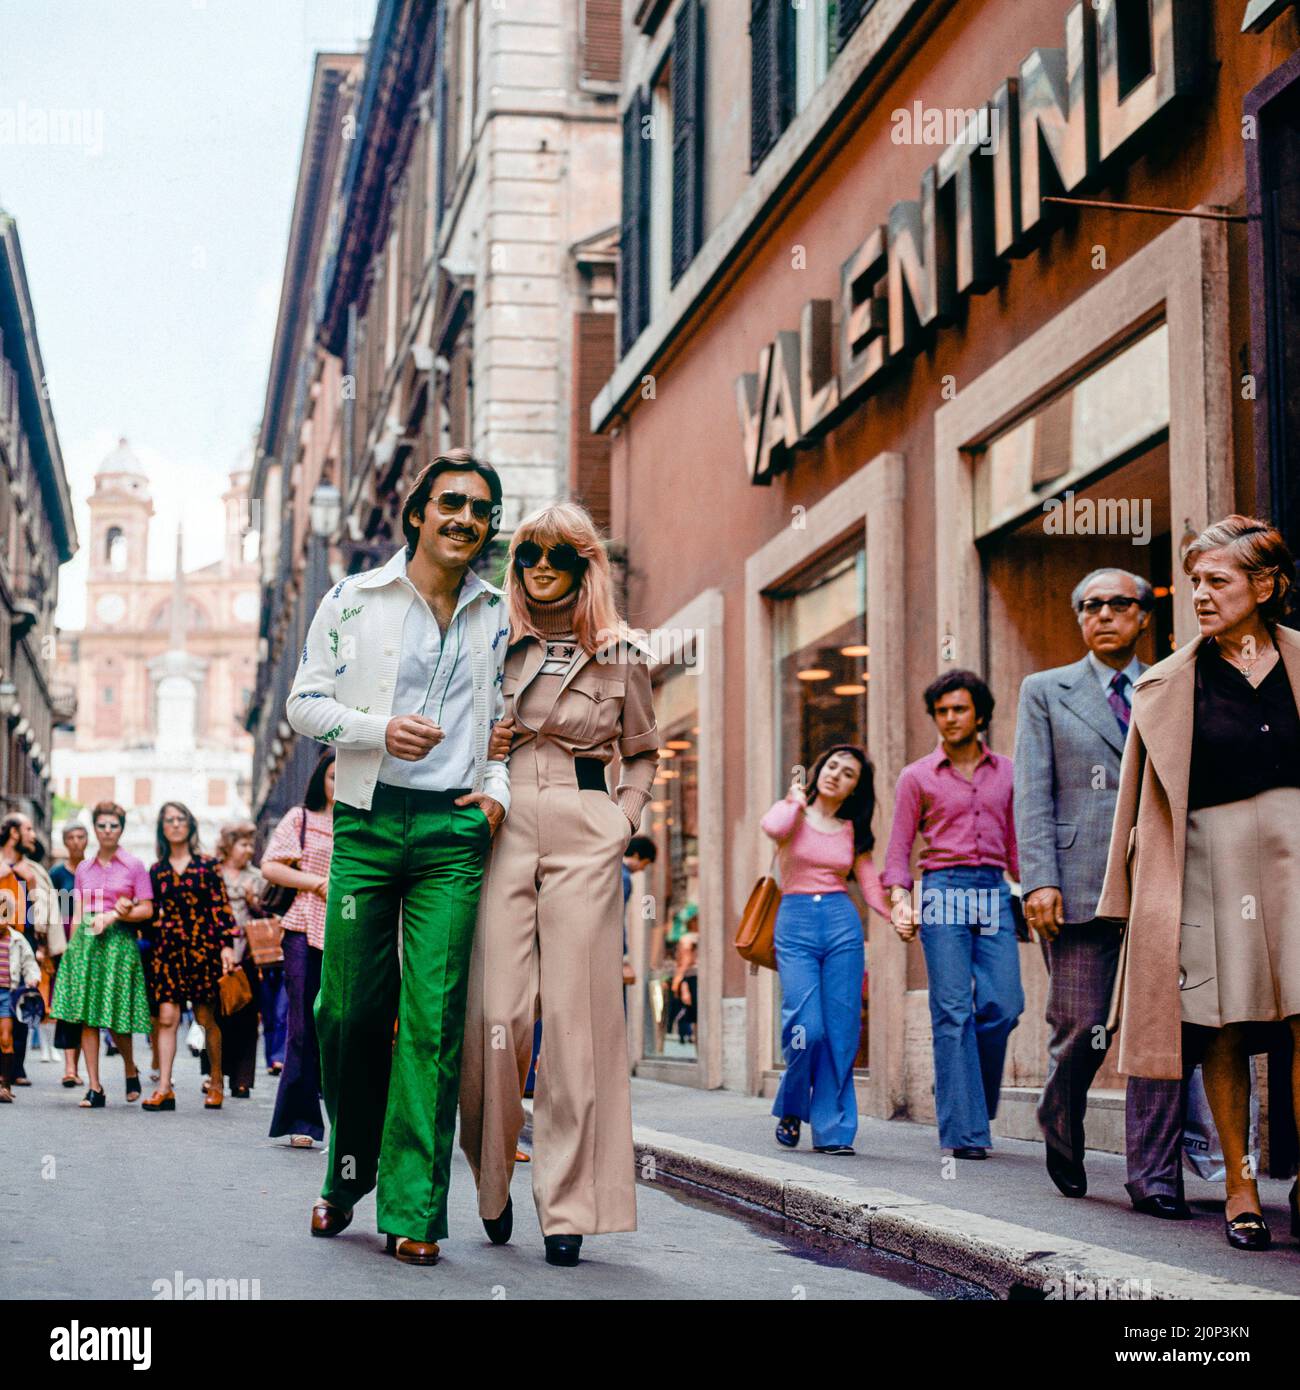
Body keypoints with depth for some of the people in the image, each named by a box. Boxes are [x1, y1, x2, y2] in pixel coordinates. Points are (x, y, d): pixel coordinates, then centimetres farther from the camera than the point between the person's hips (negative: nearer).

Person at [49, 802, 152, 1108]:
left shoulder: (134, 866, 3)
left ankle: (131, 1071, 22)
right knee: (87, 1017, -4)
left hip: (119, 942, -3)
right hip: (85, 942, 3)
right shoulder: (83, 868, 14)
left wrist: (113, 914, -12)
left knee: (117, 1018, -4)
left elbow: (147, 910, -1)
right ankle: (94, 1088, -1)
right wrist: (72, 946, 6)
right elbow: (78, 914, 13)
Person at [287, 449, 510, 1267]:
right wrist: (380, 730, -11)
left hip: (454, 829, 1)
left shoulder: (498, 618, 13)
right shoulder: (355, 600, 5)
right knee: (352, 1008, 2)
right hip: (367, 822, -1)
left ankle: (412, 1210, -2)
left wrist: (499, 787, 3)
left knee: (433, 1019, -5)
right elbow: (304, 703, 5)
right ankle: (348, 1174, 24)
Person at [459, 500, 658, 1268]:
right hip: (501, 826, 1)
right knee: (498, 1011, -8)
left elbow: (643, 752, 19)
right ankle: (493, 1177, 14)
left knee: (577, 1015, -5)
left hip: (584, 837, -1)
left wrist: (625, 822, 5)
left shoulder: (620, 657, 10)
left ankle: (568, 1206, 0)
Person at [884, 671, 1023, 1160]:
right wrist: (900, 901, -7)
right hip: (942, 890, -2)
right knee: (953, 1012, -7)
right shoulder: (916, 777, 9)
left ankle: (971, 1098, 17)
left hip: (994, 891, 2)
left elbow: (1016, 843, 19)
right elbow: (899, 849, 8)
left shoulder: (1005, 772, 16)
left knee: (1003, 1005, -9)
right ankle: (964, 1130, -6)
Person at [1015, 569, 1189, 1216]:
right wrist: (1040, 878, -8)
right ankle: (1061, 1135, 27)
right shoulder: (1046, 692, 12)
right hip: (1080, 886, -1)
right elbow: (1032, 793, 4)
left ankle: (1154, 1178, 2)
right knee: (1081, 1028, -1)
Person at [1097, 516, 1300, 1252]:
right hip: (1210, 861, 0)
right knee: (1224, 1031, 3)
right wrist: (1132, 893, 8)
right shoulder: (1168, 683, 8)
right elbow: (1142, 797, 10)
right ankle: (1240, 1184, 13)